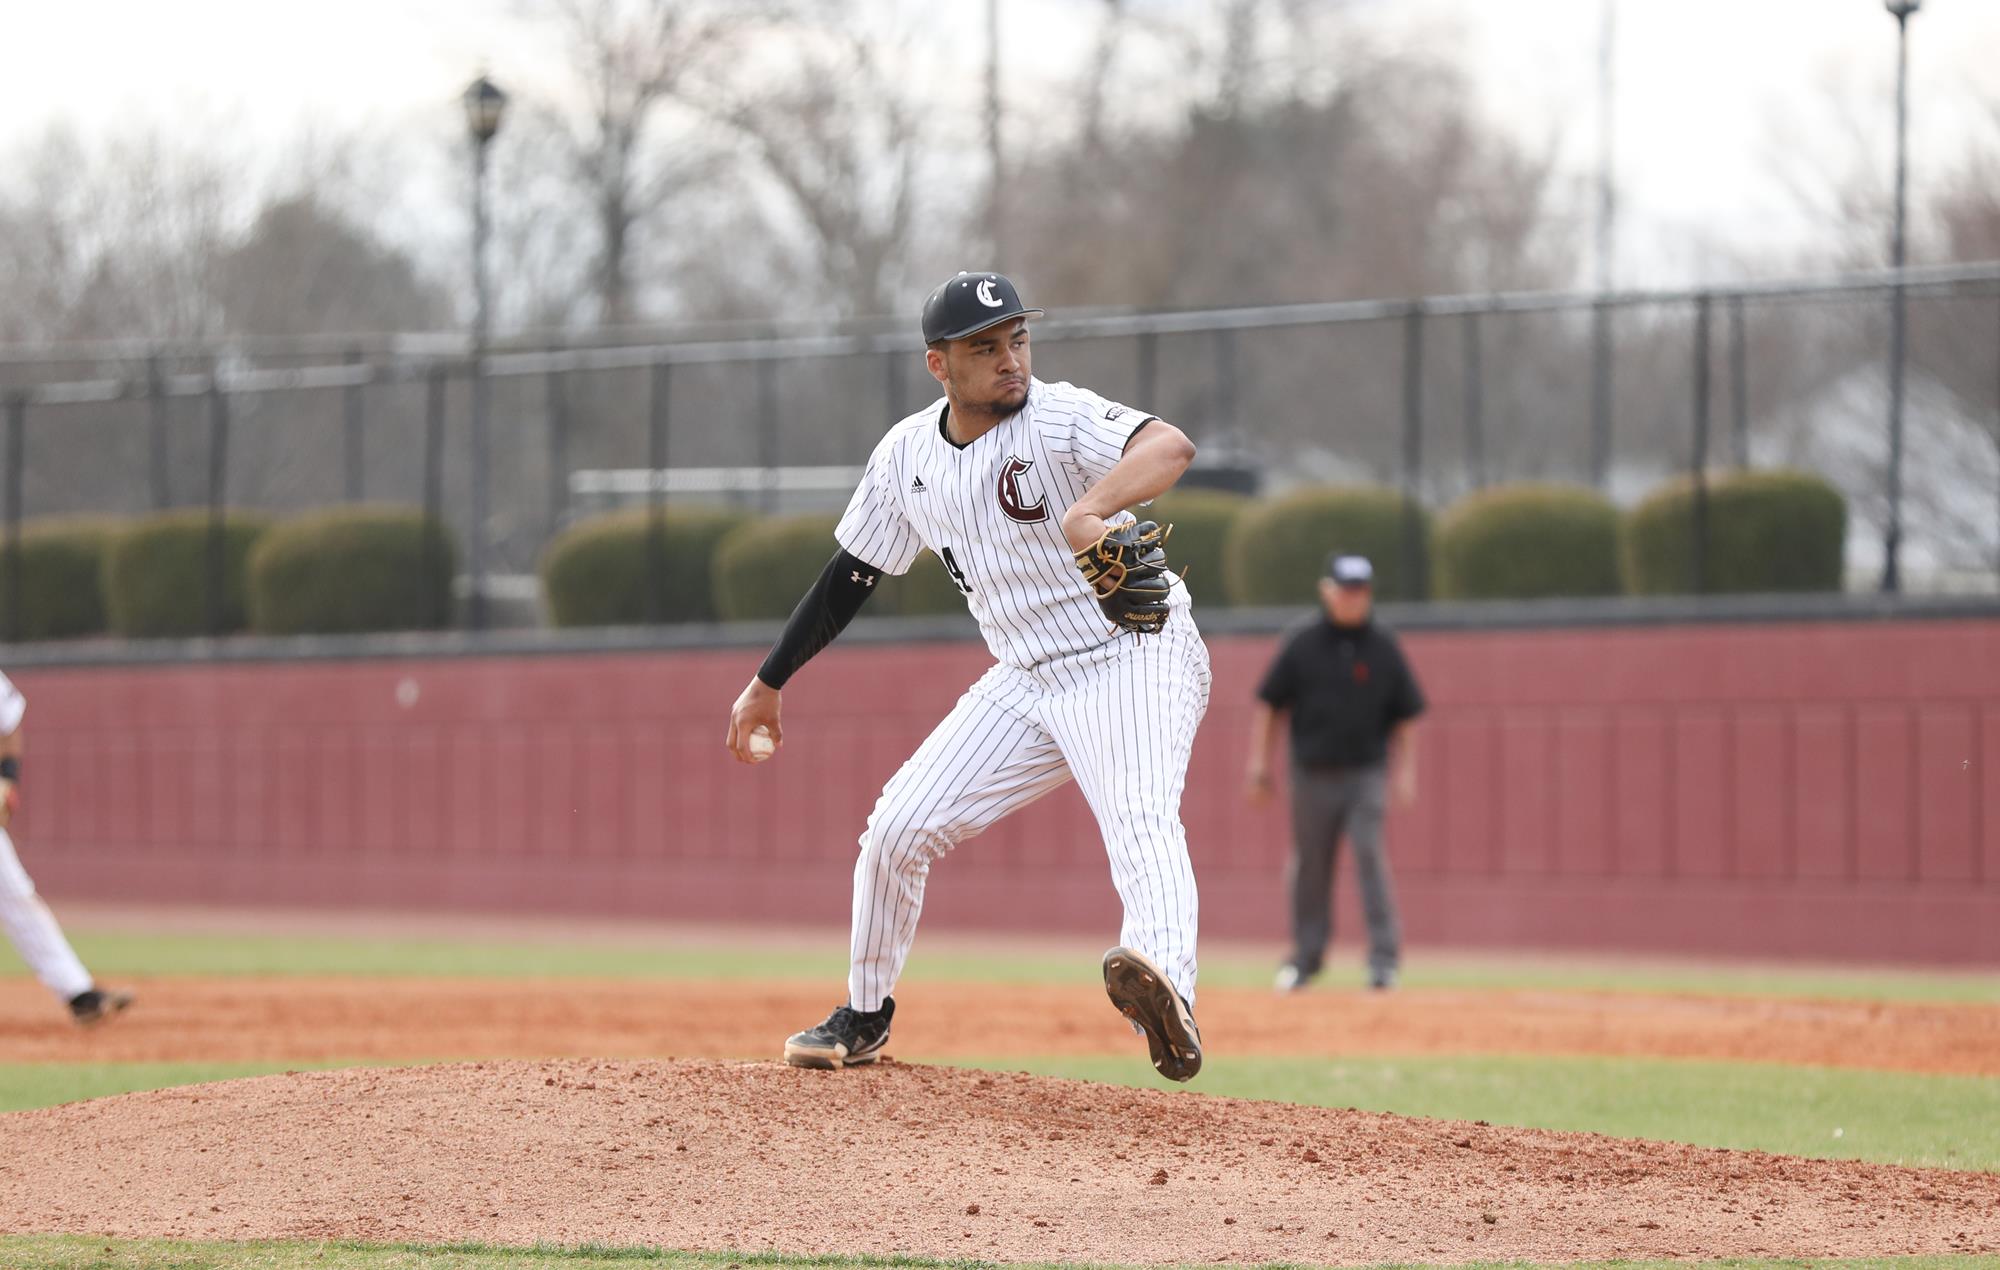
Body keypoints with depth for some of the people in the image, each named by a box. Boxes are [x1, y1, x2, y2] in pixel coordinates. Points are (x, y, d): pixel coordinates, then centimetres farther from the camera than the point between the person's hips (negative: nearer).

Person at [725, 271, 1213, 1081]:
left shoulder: (1058, 420, -18)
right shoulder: (907, 455, 2)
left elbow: (1171, 446, -38)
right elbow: (851, 573, 15)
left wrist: (1090, 508, -57)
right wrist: (769, 682, 18)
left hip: (1135, 658, -7)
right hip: (1026, 681, 7)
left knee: (1139, 817, -32)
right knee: (898, 828, 4)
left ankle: (1167, 1000, -58)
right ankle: (865, 1019, 27)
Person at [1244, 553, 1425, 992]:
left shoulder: (1383, 648, 2)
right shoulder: (1301, 645, 2)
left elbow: (1406, 715, 7)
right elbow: (1269, 705, 6)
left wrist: (1404, 771, -1)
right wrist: (1259, 764, 0)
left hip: (1366, 772, -1)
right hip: (1312, 772, 1)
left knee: (1369, 853, -14)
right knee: (1309, 866, 6)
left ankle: (1384, 956, -14)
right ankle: (1306, 956, 19)